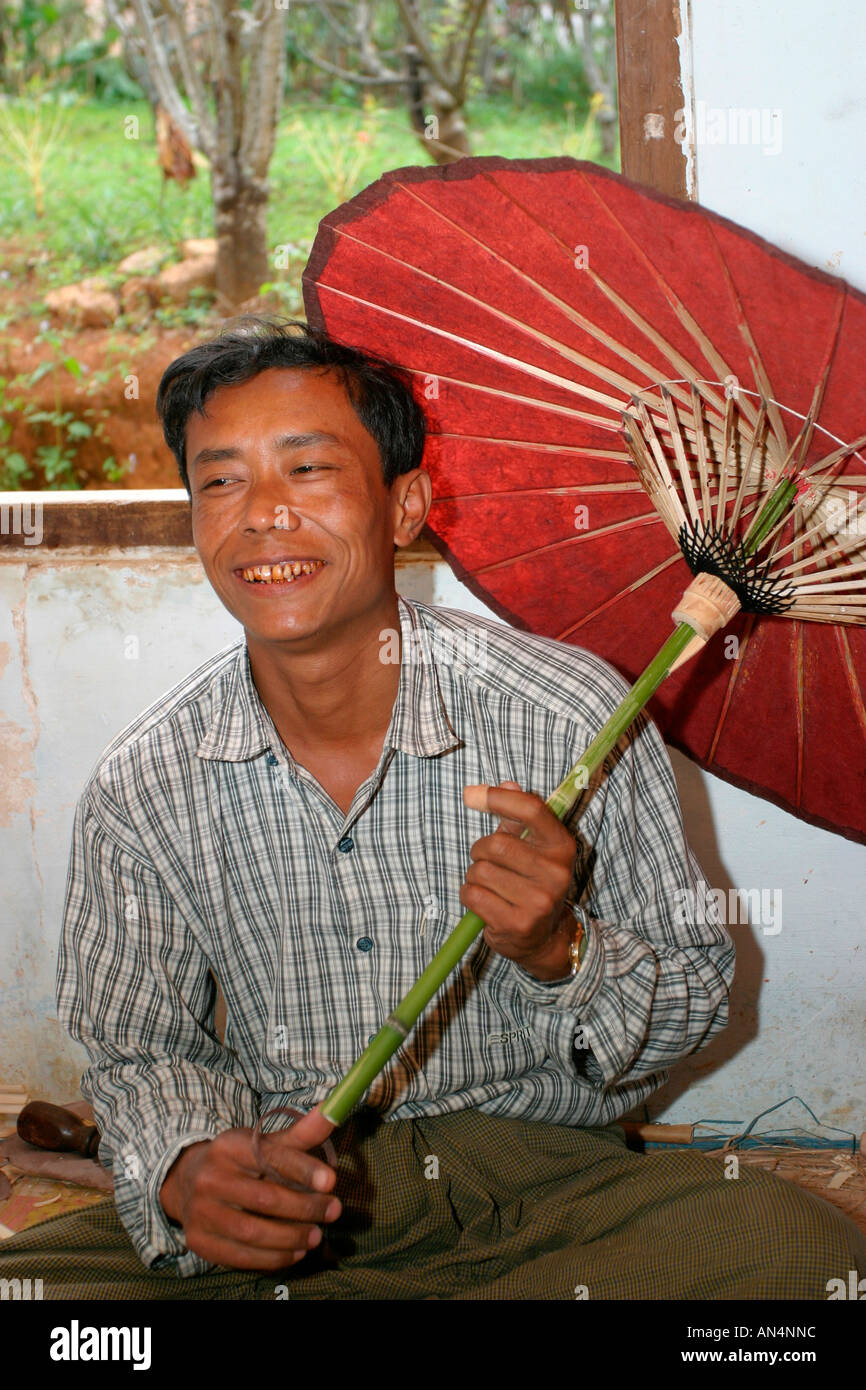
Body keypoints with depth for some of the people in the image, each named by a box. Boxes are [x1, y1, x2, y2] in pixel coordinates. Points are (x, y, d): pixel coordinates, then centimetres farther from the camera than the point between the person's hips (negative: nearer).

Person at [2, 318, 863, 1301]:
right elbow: (142, 1055, 6)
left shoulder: (571, 717, -11)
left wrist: (561, 954, -23)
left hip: (538, 1178, 1)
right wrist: (186, 1174, -18)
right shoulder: (142, 791, -5)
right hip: (290, 1192, 0)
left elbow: (696, 993, -1)